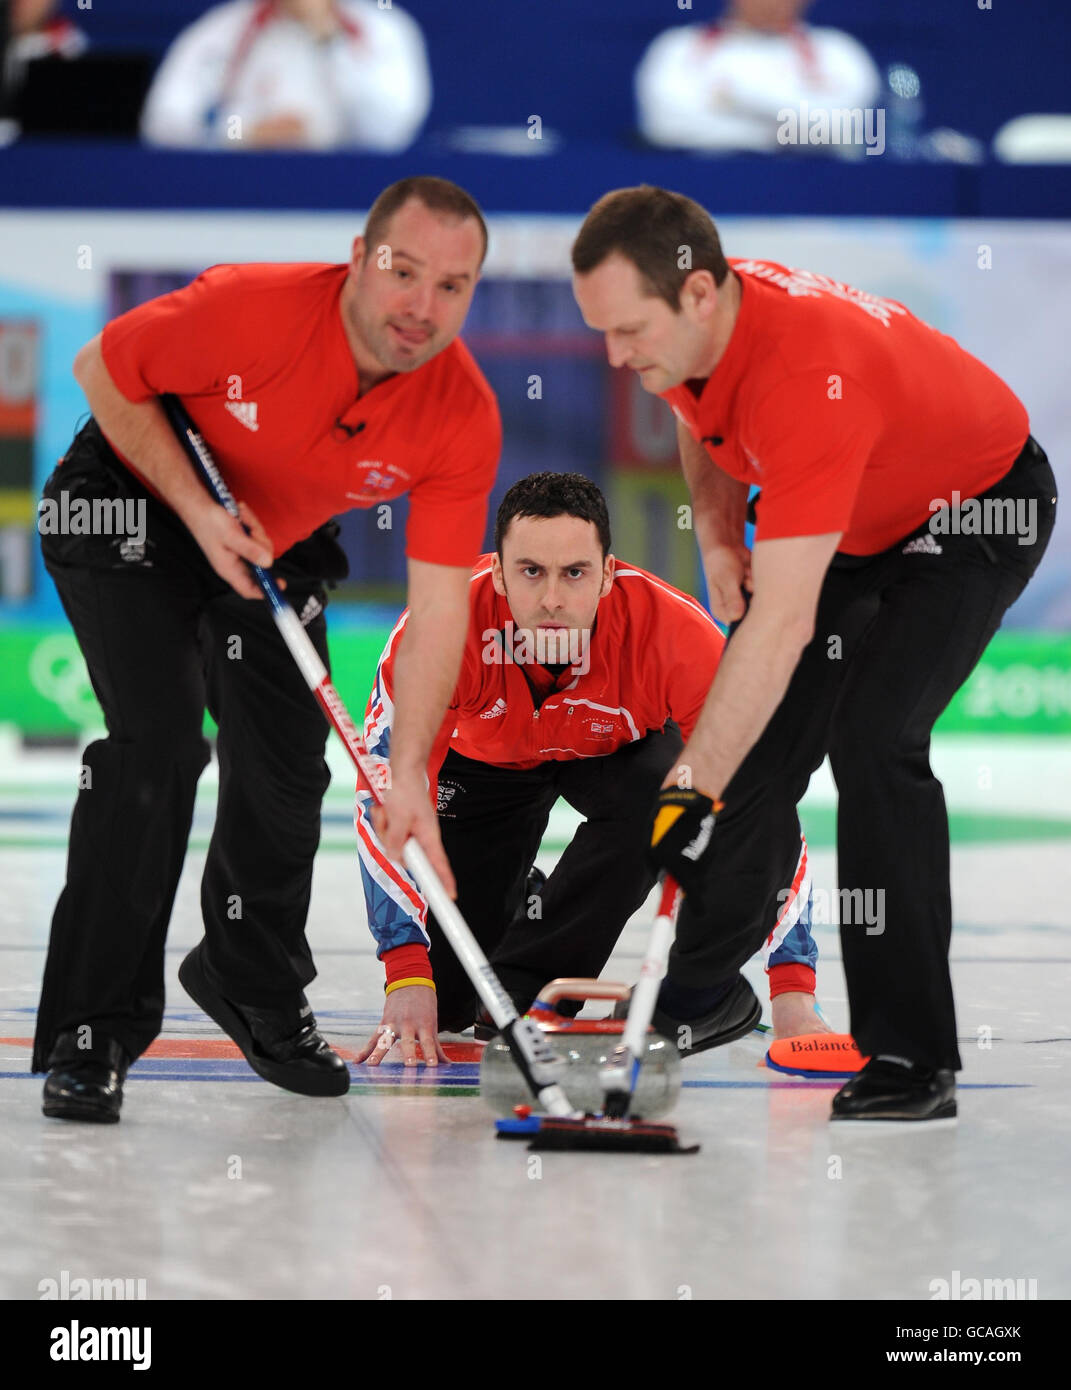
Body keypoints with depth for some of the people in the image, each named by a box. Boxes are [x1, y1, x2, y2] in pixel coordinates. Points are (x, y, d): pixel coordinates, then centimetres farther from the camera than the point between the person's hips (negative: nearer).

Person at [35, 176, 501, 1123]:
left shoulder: (465, 418, -24)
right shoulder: (253, 309, -35)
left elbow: (439, 604, -22)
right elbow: (103, 372, -18)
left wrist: (409, 775, -28)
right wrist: (199, 510, -24)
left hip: (280, 544, 4)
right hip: (135, 504, -4)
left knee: (288, 771, 4)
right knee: (158, 742, -18)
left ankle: (255, 988, 33)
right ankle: (93, 1031, -10)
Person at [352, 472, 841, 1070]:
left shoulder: (677, 634, -38)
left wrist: (793, 996, -38)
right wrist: (407, 979, -41)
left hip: (619, 750, 0)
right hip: (485, 756, 0)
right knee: (445, 996, -6)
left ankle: (529, 978, -16)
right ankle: (521, 902, 28)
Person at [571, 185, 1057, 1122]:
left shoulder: (809, 379, -42)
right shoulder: (692, 326, -17)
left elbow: (783, 624, -46)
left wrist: (690, 793, -48)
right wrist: (719, 537, -2)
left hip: (976, 513, -8)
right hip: (854, 518, 8)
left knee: (872, 738, -24)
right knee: (760, 735, 6)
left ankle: (912, 1058, -18)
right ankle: (705, 987, 26)